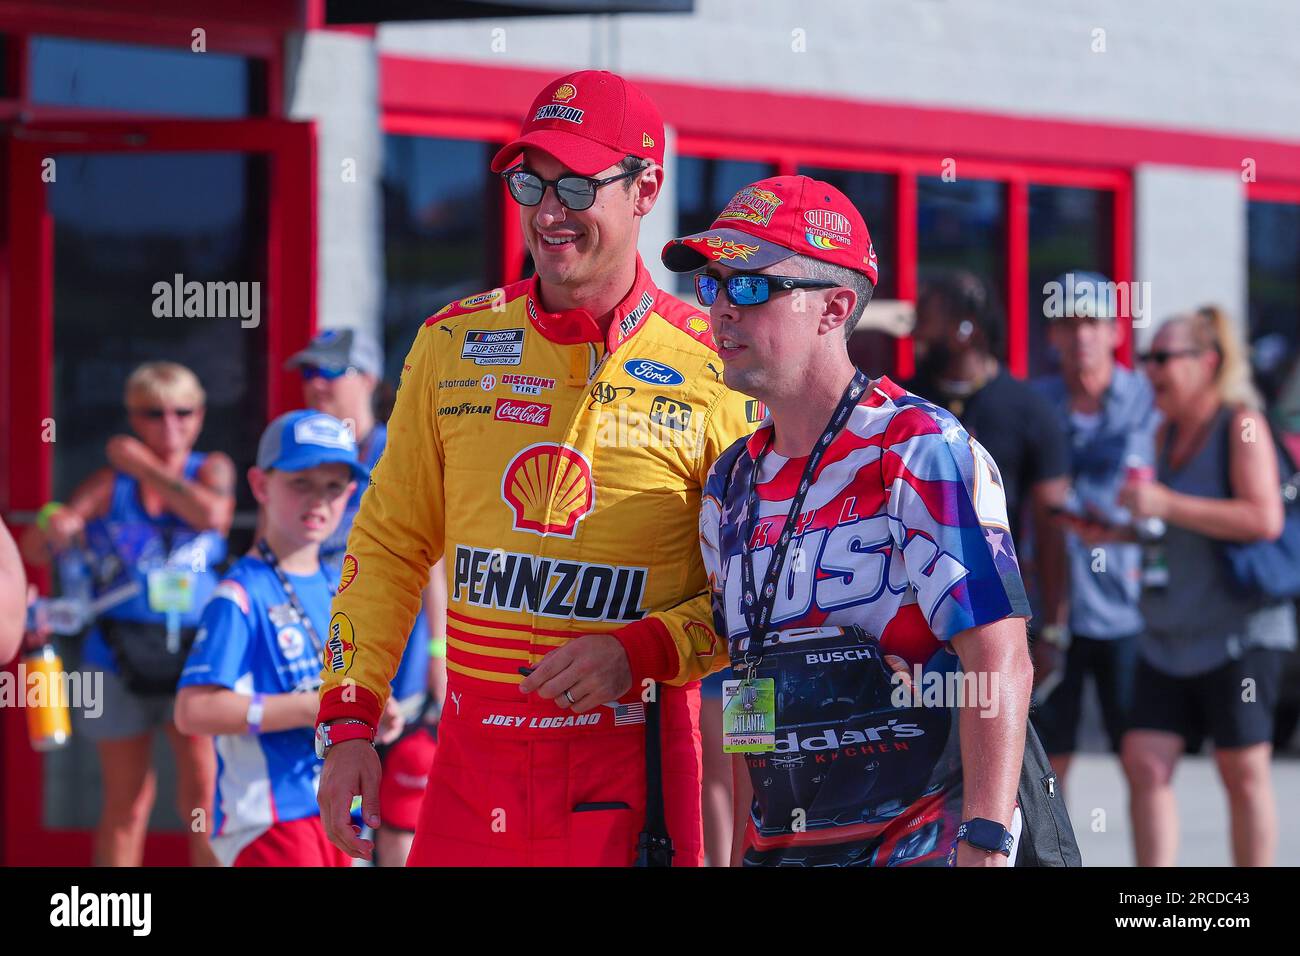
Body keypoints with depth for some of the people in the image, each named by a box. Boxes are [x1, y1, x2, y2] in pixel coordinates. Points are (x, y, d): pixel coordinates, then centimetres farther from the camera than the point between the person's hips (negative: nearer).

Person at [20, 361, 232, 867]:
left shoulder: (212, 469, 6)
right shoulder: (110, 482, 6)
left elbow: (211, 512, -17)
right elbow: (35, 548, 2)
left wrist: (144, 466, -7)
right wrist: (52, 528, -22)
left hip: (196, 650, -1)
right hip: (121, 651, 1)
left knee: (204, 788, -13)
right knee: (127, 803, 6)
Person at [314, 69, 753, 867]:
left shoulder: (714, 370, -3)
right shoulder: (453, 346, 8)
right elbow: (390, 548, 13)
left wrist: (637, 652, -15)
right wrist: (348, 722, 6)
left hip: (630, 766, -3)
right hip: (472, 764, 3)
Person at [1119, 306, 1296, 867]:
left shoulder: (1241, 425, -9)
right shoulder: (1167, 433, 13)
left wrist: (1165, 505, -21)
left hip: (1239, 629, -7)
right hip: (1169, 632, 7)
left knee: (1244, 772, 0)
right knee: (1145, 761, -2)